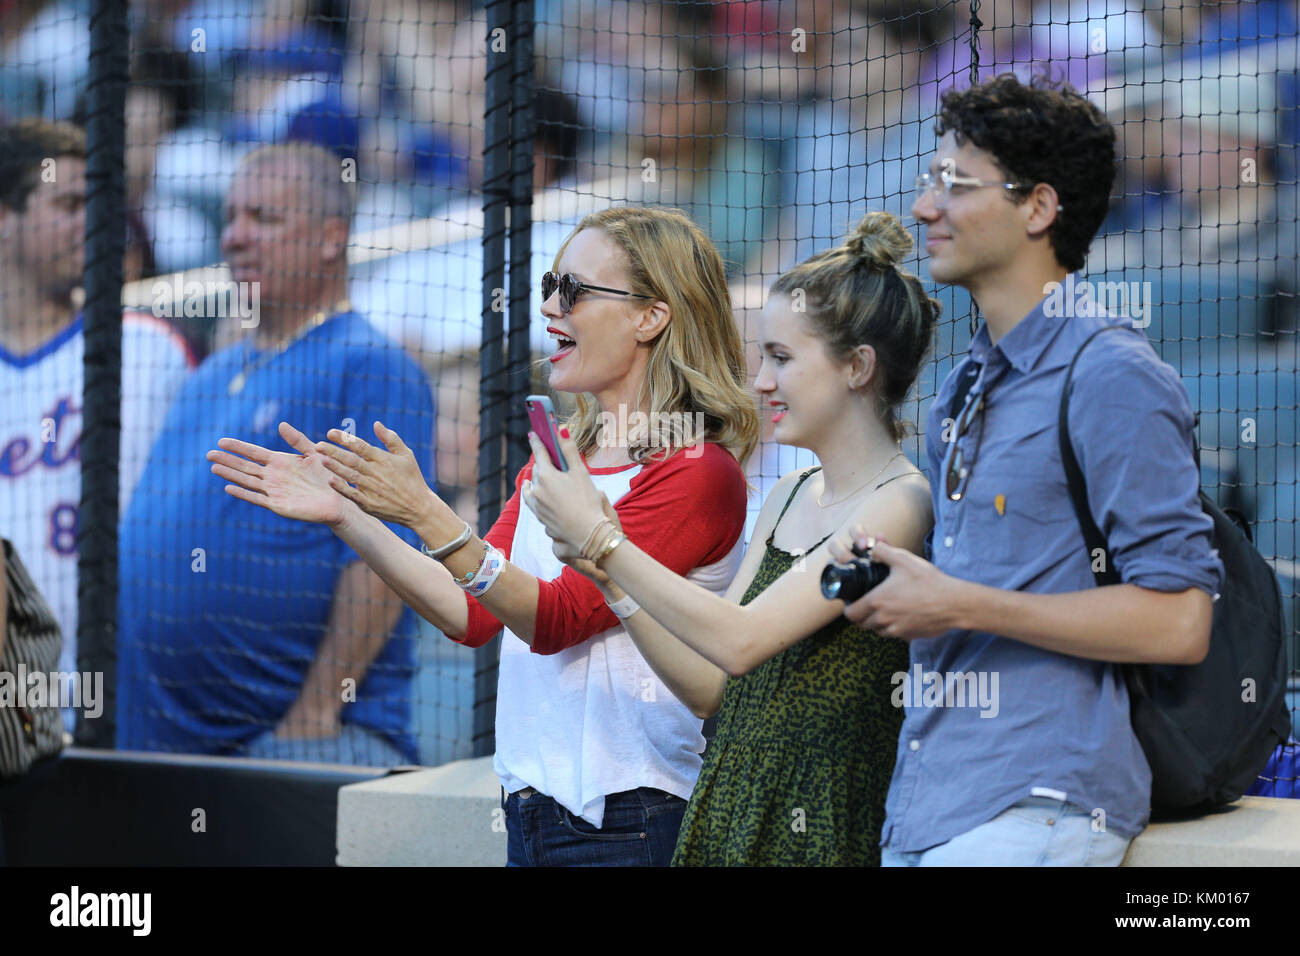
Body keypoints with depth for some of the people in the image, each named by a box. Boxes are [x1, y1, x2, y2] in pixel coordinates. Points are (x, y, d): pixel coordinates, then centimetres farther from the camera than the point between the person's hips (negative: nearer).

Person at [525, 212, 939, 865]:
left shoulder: (902, 505, -11)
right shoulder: (788, 498, 14)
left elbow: (739, 641, -19)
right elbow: (710, 688, 12)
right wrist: (608, 578, 1)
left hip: (821, 833, -7)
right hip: (728, 813, 7)